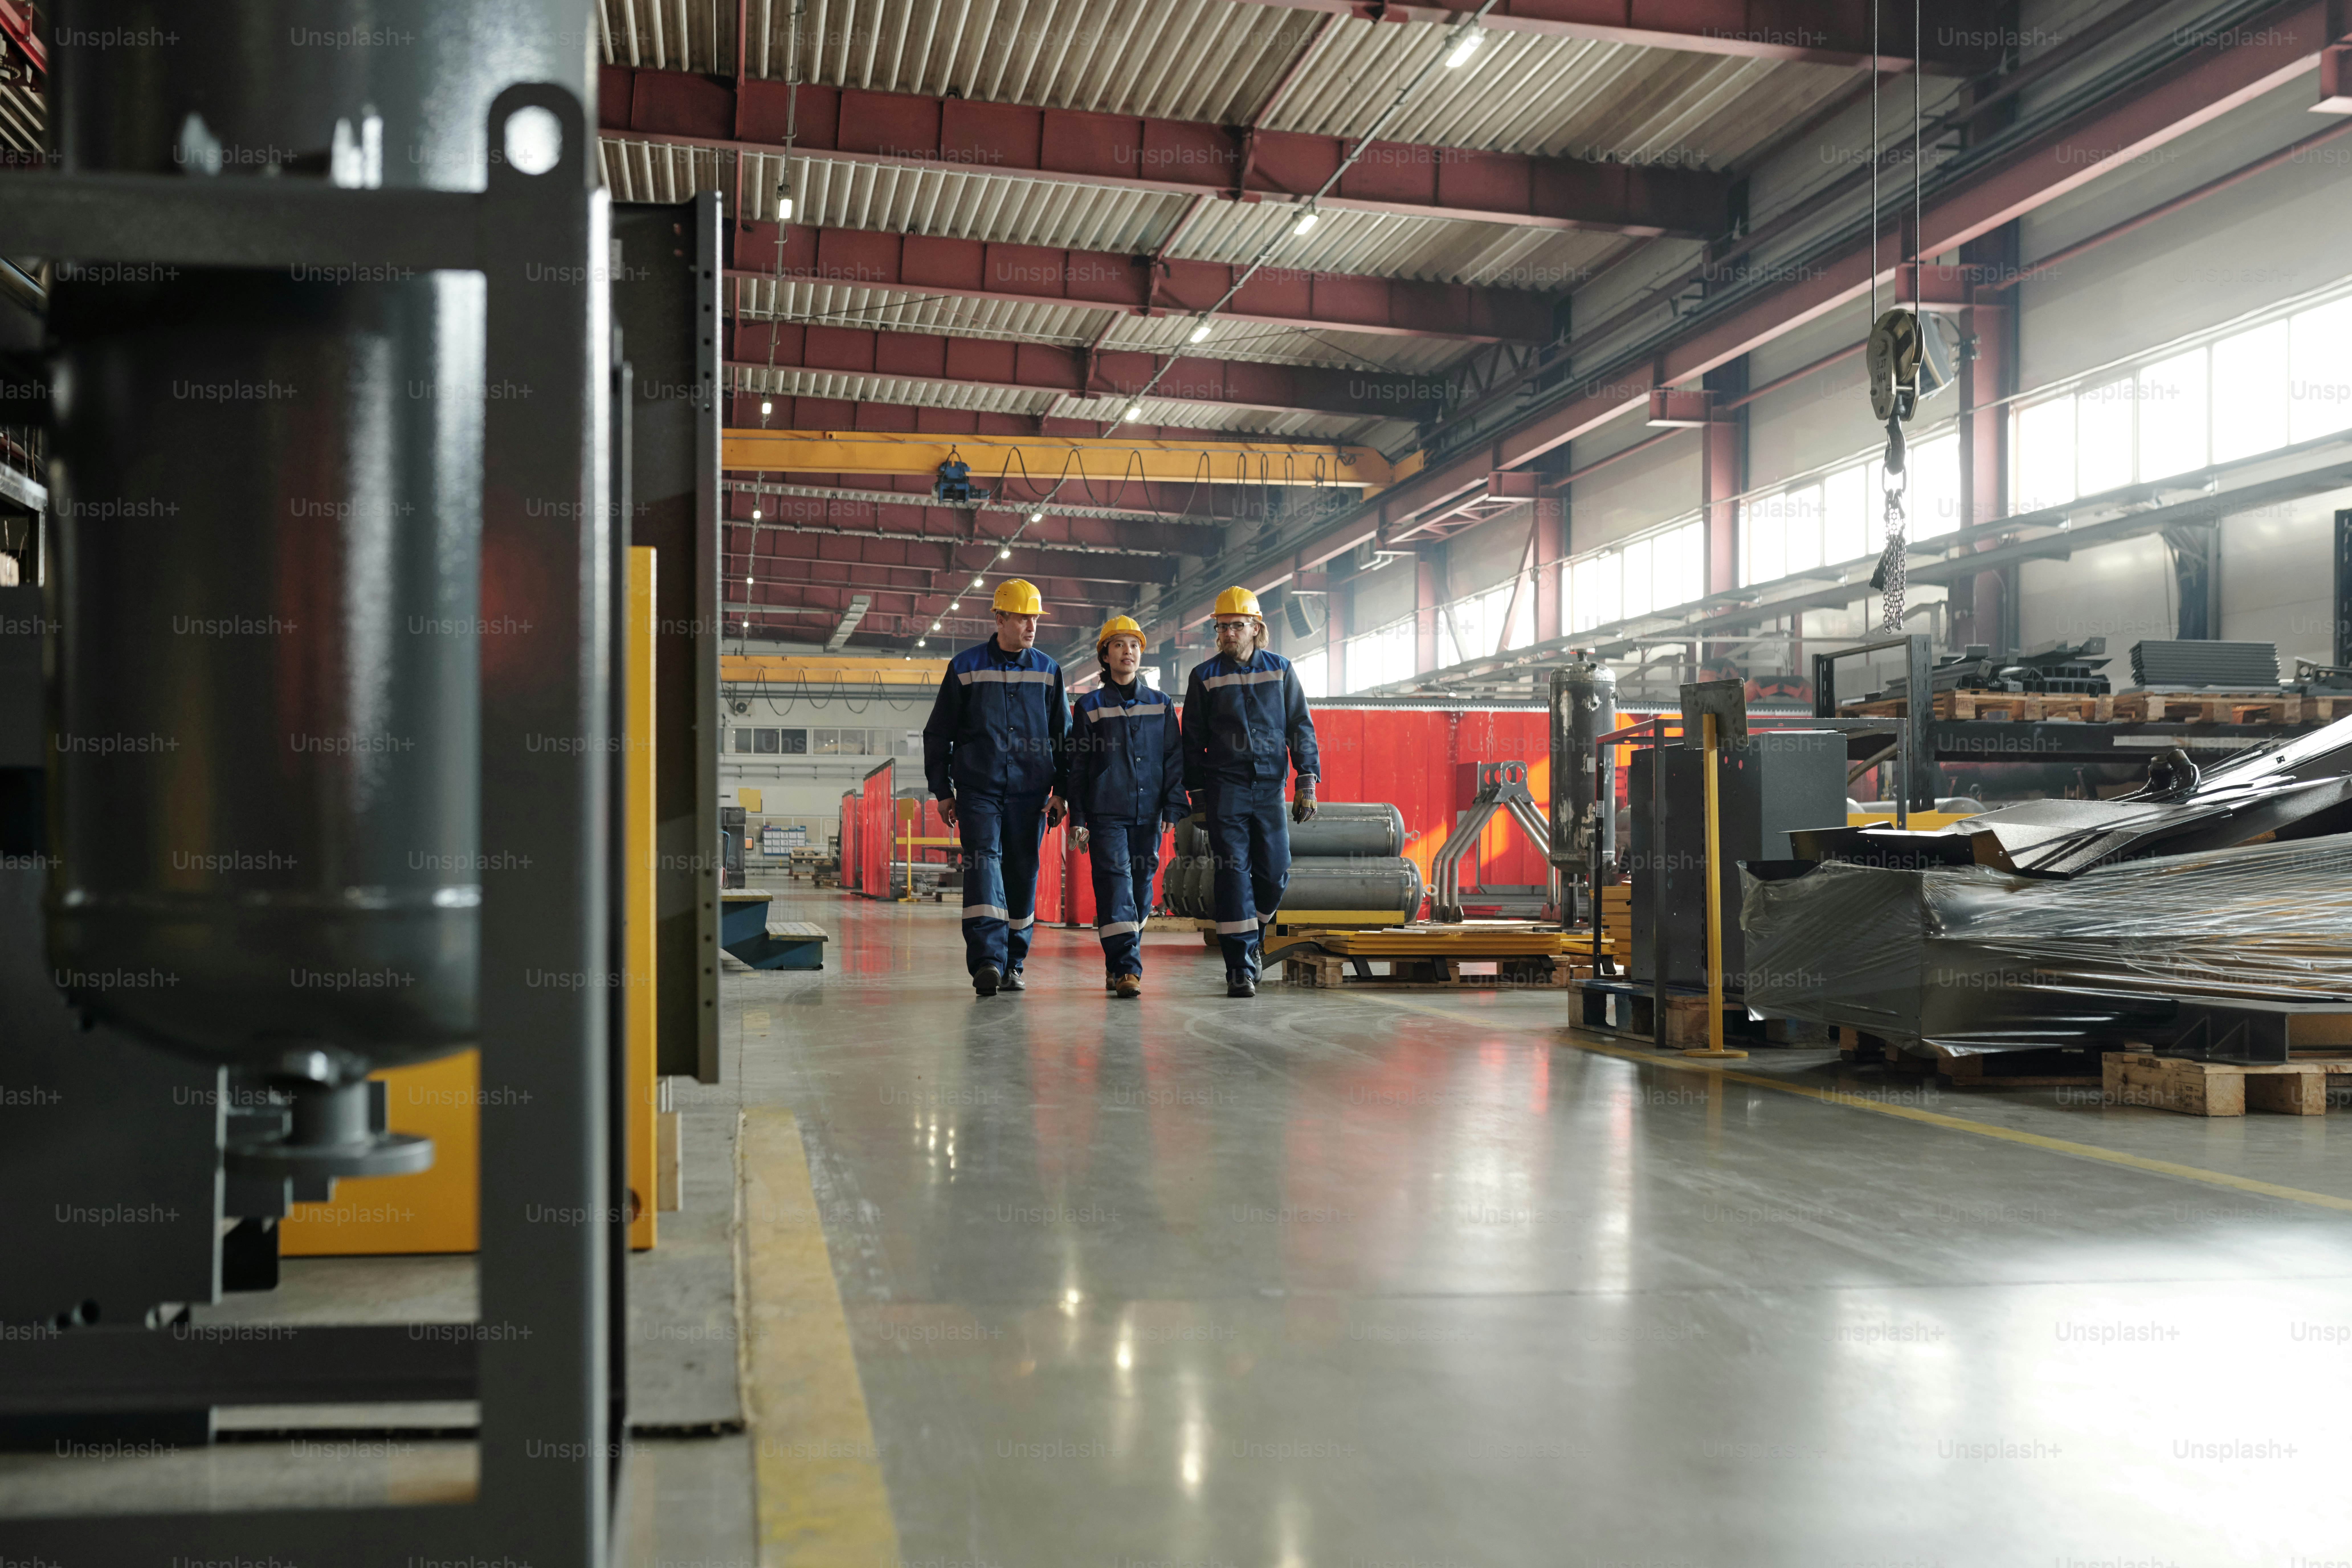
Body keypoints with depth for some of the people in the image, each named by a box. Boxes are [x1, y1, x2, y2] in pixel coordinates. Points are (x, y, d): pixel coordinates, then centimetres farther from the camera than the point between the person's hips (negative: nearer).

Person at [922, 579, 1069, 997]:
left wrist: (1060, 790, 8)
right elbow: (938, 734, 8)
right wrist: (942, 791, 4)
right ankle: (987, 960, -25)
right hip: (978, 790, -2)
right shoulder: (965, 668, 4)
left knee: (1022, 876, 4)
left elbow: (1063, 736, 15)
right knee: (984, 864, -17)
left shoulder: (1048, 671, 10)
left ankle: (1012, 964, 14)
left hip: (1030, 793, 2)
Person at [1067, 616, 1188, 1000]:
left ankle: (1118, 968, 18)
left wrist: (1174, 809, 0)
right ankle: (1127, 969, -18)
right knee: (1116, 883, -14)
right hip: (1106, 813, -3)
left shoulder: (1161, 705, 12)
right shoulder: (1090, 707, 6)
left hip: (1148, 814, 3)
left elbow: (1174, 760, 10)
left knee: (1141, 890, 5)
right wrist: (1078, 819, 1)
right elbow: (1077, 766, 7)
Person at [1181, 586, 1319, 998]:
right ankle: (1240, 968, -7)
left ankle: (1253, 936, 29)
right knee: (1233, 873, -8)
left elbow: (1301, 728, 8)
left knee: (1275, 874, 1)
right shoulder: (1205, 677, 5)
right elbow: (1193, 740, 9)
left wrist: (1307, 782, -1)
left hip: (1270, 787, 2)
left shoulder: (1281, 671, 8)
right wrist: (1197, 795, 5)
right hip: (1225, 789, -1)